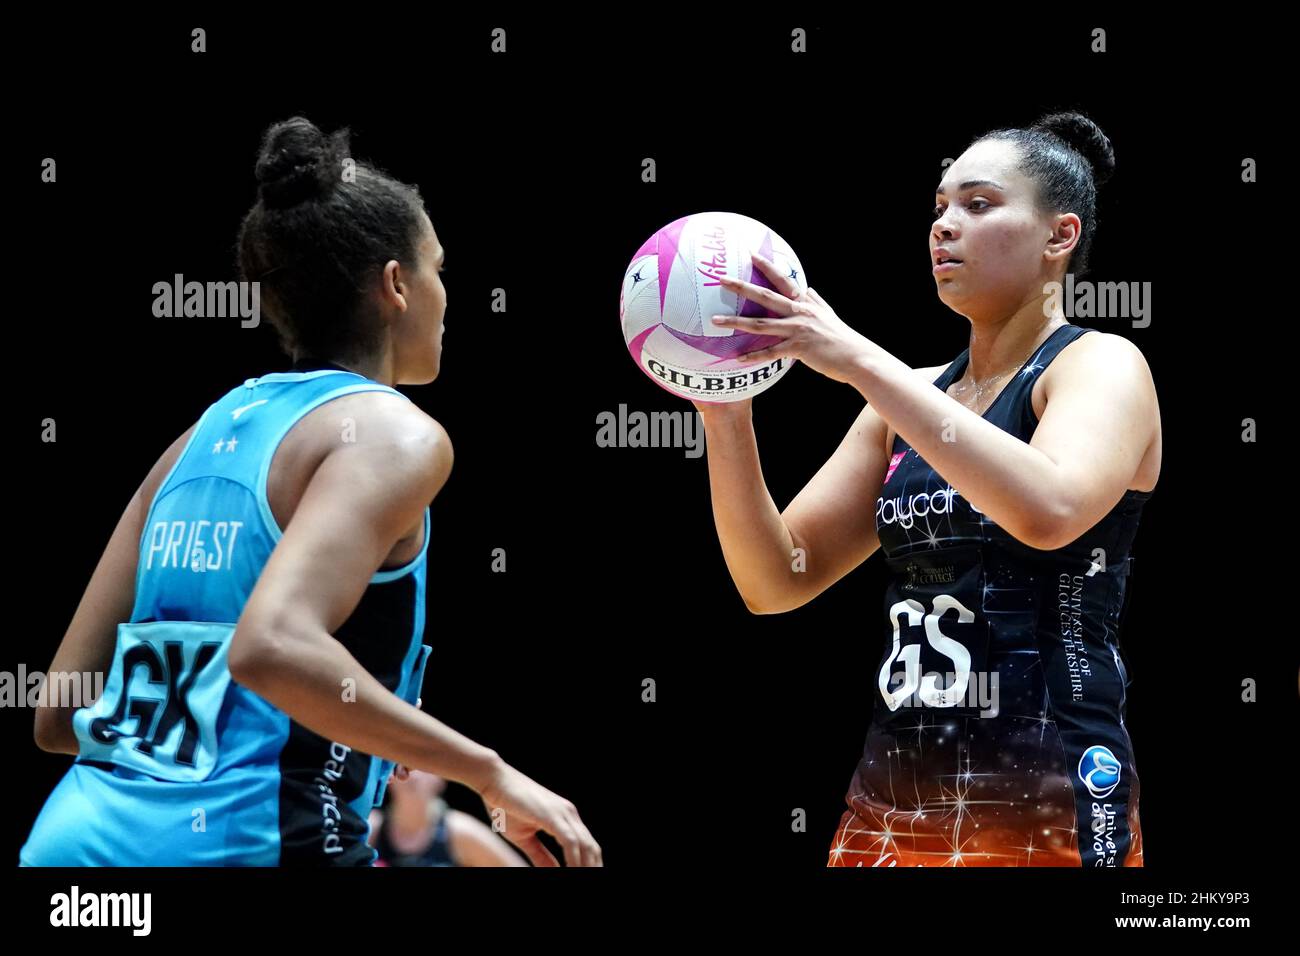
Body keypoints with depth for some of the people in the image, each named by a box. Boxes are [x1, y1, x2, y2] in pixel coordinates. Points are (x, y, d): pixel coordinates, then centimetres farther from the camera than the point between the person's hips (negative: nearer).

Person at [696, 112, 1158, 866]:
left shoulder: (1103, 366, -4)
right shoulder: (913, 400, 14)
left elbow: (1048, 511, -26)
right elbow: (778, 580, 10)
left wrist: (860, 359, -24)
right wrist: (726, 416, -6)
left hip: (1045, 806, -6)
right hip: (892, 798, 6)